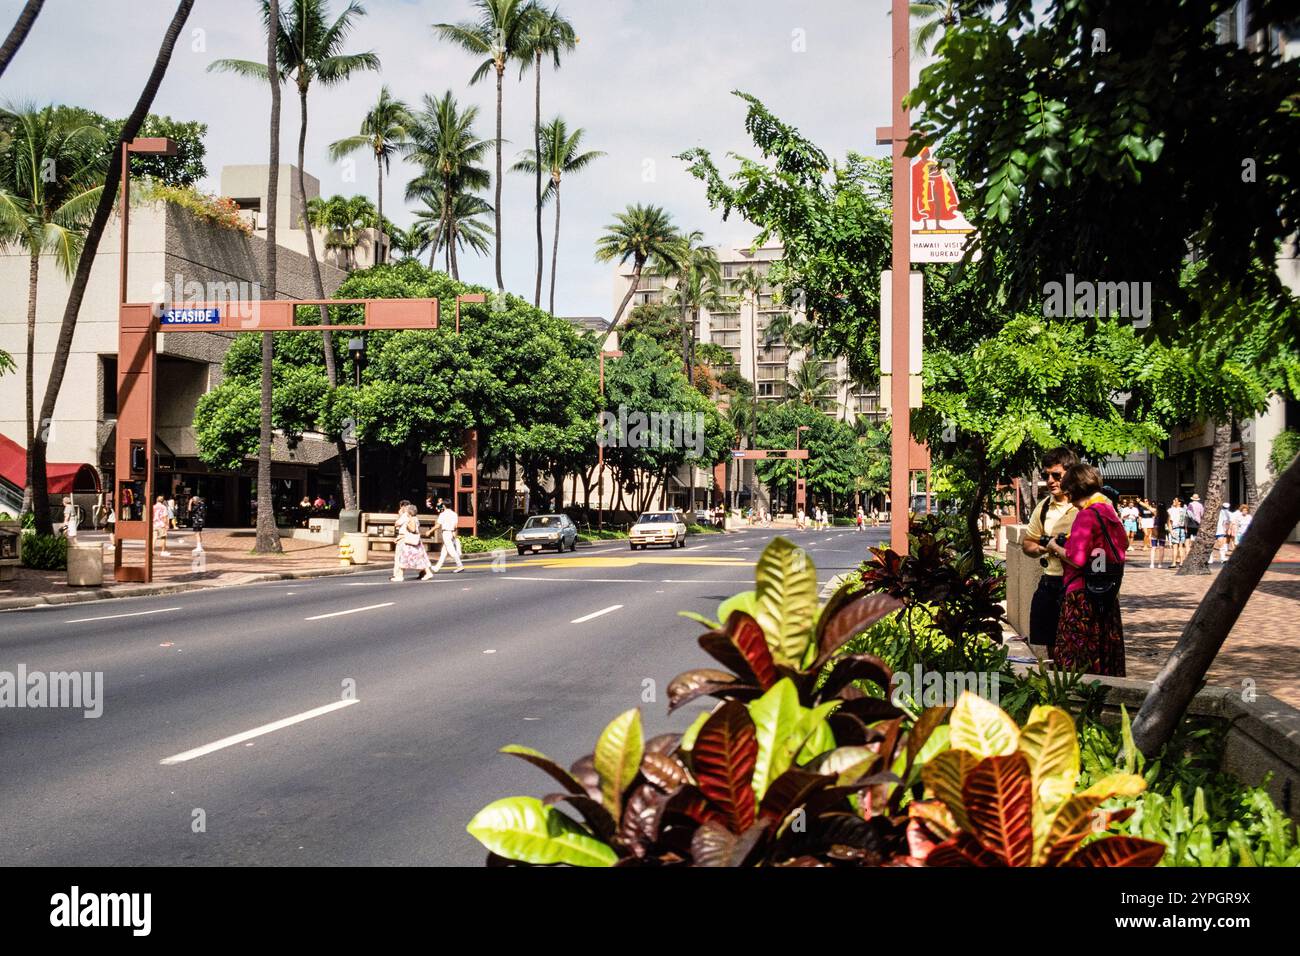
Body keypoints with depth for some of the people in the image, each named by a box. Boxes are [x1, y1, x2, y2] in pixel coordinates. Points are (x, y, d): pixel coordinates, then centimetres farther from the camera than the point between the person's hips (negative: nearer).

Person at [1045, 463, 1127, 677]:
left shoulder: (1086, 515, -15)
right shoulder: (1109, 511, 10)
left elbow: (1077, 559, -21)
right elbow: (1123, 544, 24)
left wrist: (1055, 548, -3)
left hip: (1083, 596, -9)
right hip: (1109, 594, 9)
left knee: (1077, 659, -3)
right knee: (1106, 651, 13)